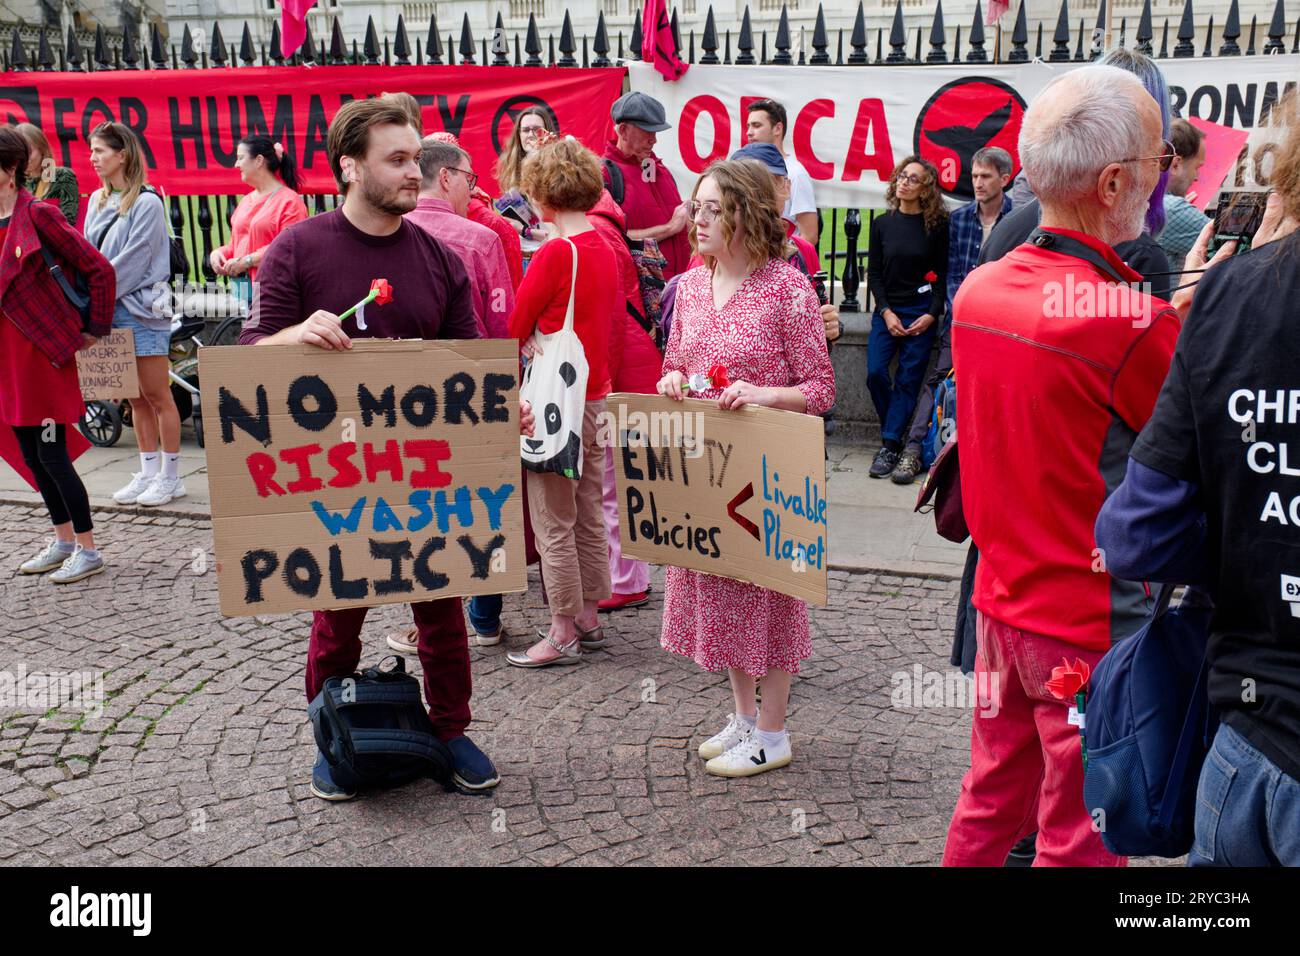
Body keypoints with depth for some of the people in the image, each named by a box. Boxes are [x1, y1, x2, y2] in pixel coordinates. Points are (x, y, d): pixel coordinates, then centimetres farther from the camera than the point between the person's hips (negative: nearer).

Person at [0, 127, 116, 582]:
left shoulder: (37, 214, -11)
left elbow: (99, 269, -12)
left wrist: (94, 330, -7)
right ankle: (63, 540, 27)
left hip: (42, 352, -7)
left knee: (51, 455, -3)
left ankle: (87, 549, 9)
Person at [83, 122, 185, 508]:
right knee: (135, 398, 12)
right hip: (108, 310, 7)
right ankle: (148, 472, 19)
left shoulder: (147, 203, -10)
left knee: (157, 396, 0)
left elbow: (132, 260, -15)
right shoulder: (97, 201, 12)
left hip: (142, 309, -7)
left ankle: (170, 476, 8)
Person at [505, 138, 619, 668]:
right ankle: (589, 618, 27)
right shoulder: (605, 250, 7)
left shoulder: (554, 251, -16)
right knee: (589, 516, 16)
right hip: (596, 393, 8)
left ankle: (563, 633, 10)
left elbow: (515, 328, -11)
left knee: (553, 523, 1)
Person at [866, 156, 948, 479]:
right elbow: (873, 273, 6)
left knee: (908, 379, -4)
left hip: (921, 313, -2)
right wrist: (887, 312, -5)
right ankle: (895, 434, 11)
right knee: (875, 373, -9)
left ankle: (890, 446, 0)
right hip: (887, 310, 2)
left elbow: (944, 274, 0)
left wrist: (932, 314, -11)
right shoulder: (882, 223, 7)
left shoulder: (937, 226, -1)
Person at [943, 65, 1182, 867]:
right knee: (1081, 841, 11)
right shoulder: (1133, 323, -23)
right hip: (1099, 626, -7)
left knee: (989, 808, 21)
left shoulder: (978, 291, -1)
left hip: (1004, 599, 7)